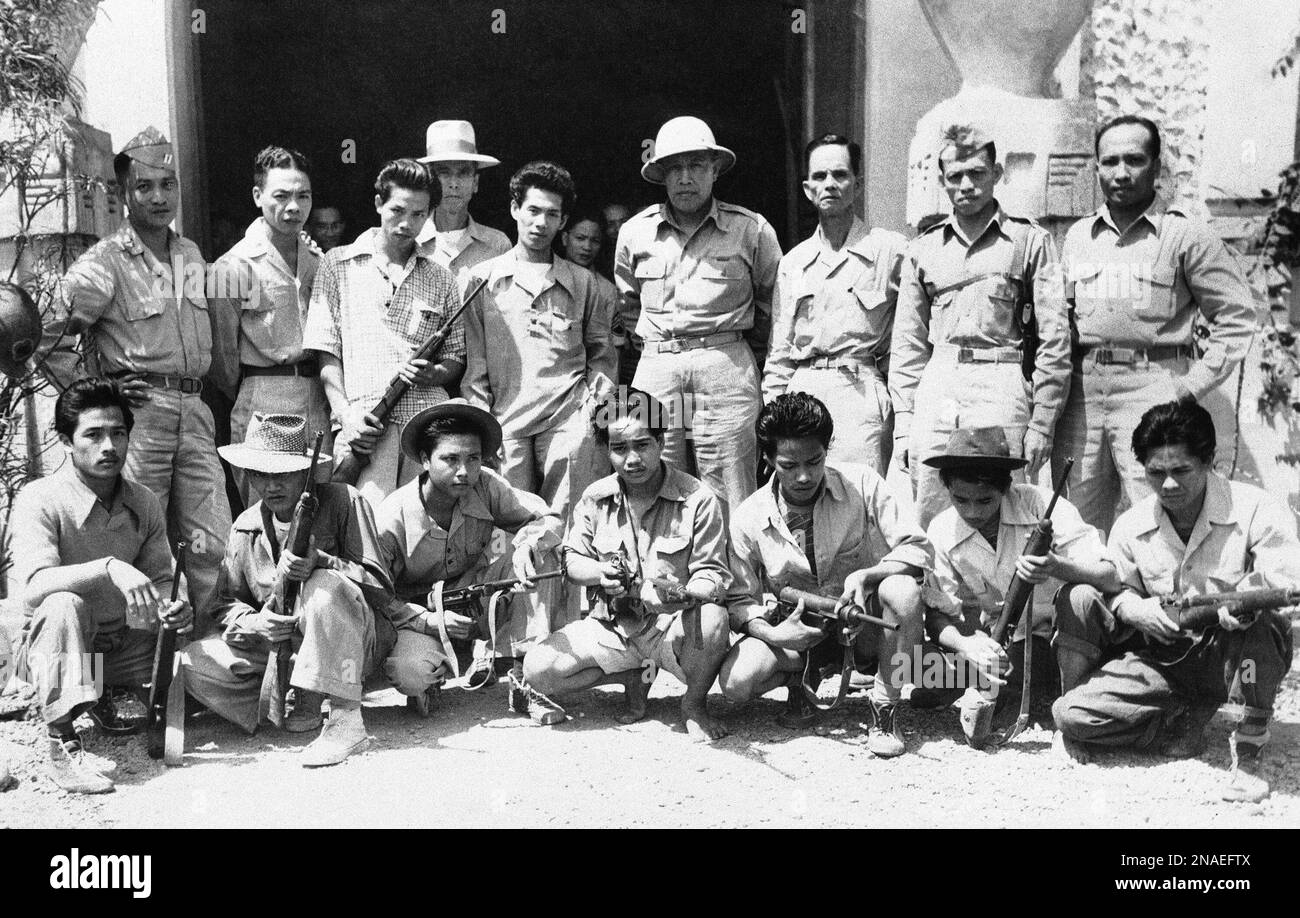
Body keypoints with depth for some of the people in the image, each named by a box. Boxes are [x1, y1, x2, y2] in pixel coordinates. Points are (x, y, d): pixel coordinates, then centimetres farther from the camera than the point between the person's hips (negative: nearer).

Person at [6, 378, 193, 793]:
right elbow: (34, 586, -31)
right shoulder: (40, 500, -17)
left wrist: (172, 607, -20)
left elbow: (160, 581, 4)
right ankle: (62, 745, -29)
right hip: (53, 647, -5)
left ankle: (103, 697, 15)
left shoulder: (144, 503, 0)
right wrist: (108, 568, -43)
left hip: (124, 645, 5)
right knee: (63, 605, -36)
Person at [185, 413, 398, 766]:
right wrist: (253, 623, -16)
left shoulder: (344, 502, -9)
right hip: (279, 643, 5)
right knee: (194, 663, -14)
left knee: (326, 585, -37)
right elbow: (225, 604, 8)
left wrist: (321, 563, -29)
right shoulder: (245, 528, 5)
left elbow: (381, 588, -13)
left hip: (355, 641, -4)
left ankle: (347, 720, -35)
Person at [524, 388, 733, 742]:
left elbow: (713, 574, -11)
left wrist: (683, 595, -34)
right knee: (537, 669, -17)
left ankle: (695, 703, -4)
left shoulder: (698, 499, -9)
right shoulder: (595, 498, 2)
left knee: (713, 620, -38)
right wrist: (600, 573, -15)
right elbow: (571, 560, 9)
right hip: (613, 626, 3)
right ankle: (634, 675, 9)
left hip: (672, 627, -3)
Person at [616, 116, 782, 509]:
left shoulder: (751, 230, 3)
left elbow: (772, 303, 16)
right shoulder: (635, 232, 9)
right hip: (654, 371, 2)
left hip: (727, 372, -2)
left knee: (731, 507, -2)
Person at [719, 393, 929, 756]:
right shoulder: (748, 518, -10)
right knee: (735, 681, -26)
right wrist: (772, 633, -23)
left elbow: (917, 549, -15)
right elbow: (740, 601, -2)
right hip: (798, 630, 1)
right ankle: (800, 676, 10)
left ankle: (885, 707, -14)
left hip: (864, 618, -1)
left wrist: (863, 576, -32)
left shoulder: (861, 483, -13)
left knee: (902, 589, -35)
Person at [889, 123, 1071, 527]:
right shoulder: (922, 249, 15)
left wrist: (1042, 422, -4)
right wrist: (902, 426, 8)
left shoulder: (1031, 241, 6)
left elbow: (1054, 338, 3)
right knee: (927, 525, 0)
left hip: (1002, 389, -3)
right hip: (935, 388, 3)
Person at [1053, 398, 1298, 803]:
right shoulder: (1131, 526, -1)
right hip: (1166, 659, 3)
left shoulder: (1254, 510, -13)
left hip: (1236, 652, -3)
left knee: (1256, 626, -40)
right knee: (1070, 714, -17)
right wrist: (1133, 609, -16)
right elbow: (1113, 591, 9)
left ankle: (1249, 753, -19)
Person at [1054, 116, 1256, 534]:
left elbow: (1237, 315, 1)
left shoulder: (1184, 234, 1)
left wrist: (1194, 385, -6)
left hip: (1153, 388, -4)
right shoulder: (1077, 236, 15)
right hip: (1081, 391, 5)